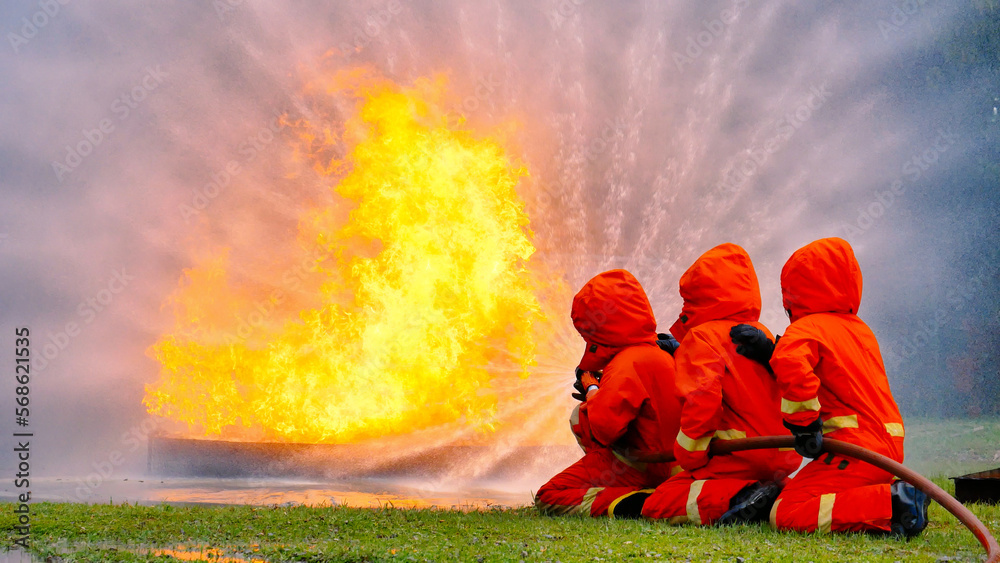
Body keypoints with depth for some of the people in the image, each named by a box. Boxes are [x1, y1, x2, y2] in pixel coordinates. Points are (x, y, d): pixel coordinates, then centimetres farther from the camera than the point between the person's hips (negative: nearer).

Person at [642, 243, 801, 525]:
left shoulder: (702, 338, -8)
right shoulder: (762, 334, 15)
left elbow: (702, 398, -22)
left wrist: (689, 457, -12)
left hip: (741, 456, -8)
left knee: (656, 506, -6)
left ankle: (734, 500, -24)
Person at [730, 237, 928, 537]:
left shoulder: (806, 328, -6)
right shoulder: (861, 328, 20)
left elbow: (792, 369, -28)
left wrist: (803, 426, -18)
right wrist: (770, 352, 16)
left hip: (854, 446, -9)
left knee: (785, 515, -12)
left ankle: (889, 503, -21)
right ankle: (894, 497, 3)